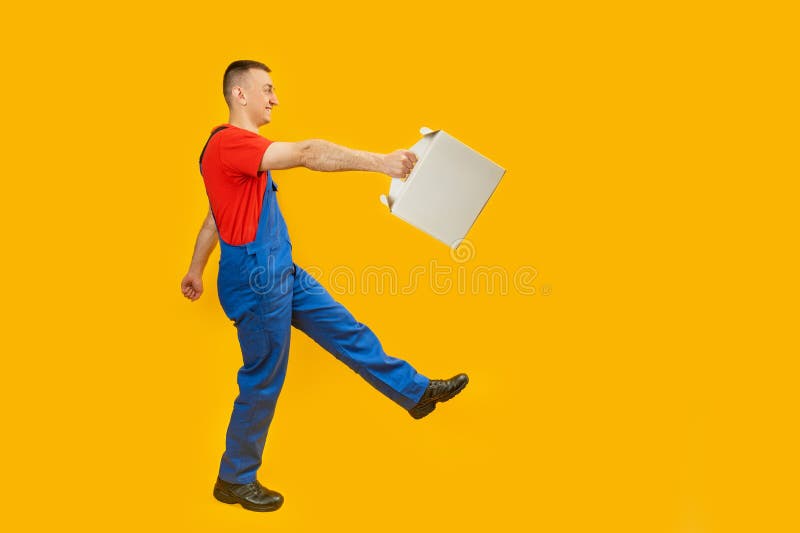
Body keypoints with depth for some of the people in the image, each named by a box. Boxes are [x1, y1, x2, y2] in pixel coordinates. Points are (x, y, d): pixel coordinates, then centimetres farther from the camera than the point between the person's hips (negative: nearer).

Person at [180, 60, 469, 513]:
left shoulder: (241, 146, 14)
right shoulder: (229, 142, -19)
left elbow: (214, 218, 20)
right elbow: (307, 153, -32)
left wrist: (196, 270, 27)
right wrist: (379, 162, -37)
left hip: (283, 273, 10)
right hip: (255, 279, -10)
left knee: (347, 331, 13)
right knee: (263, 382, 2)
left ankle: (416, 391, 26)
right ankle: (235, 480, 19)